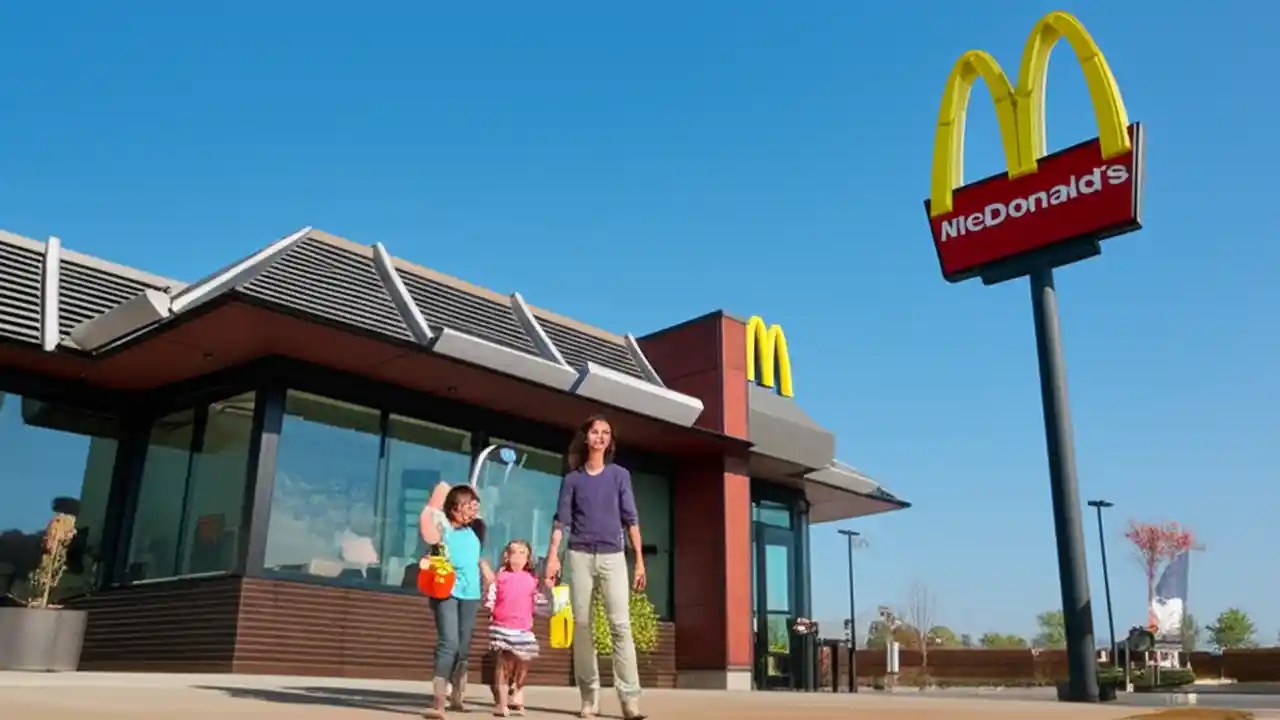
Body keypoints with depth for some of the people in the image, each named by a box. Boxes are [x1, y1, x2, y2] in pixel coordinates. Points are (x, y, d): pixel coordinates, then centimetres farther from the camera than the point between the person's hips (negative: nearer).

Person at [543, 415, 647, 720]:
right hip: (580, 556, 1)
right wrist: (553, 556, -8)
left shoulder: (620, 475, 9)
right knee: (582, 626, 0)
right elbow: (561, 520, 5)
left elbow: (630, 518, 8)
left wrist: (639, 560, 3)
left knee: (620, 625, -10)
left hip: (612, 556, -1)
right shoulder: (572, 479, 9)